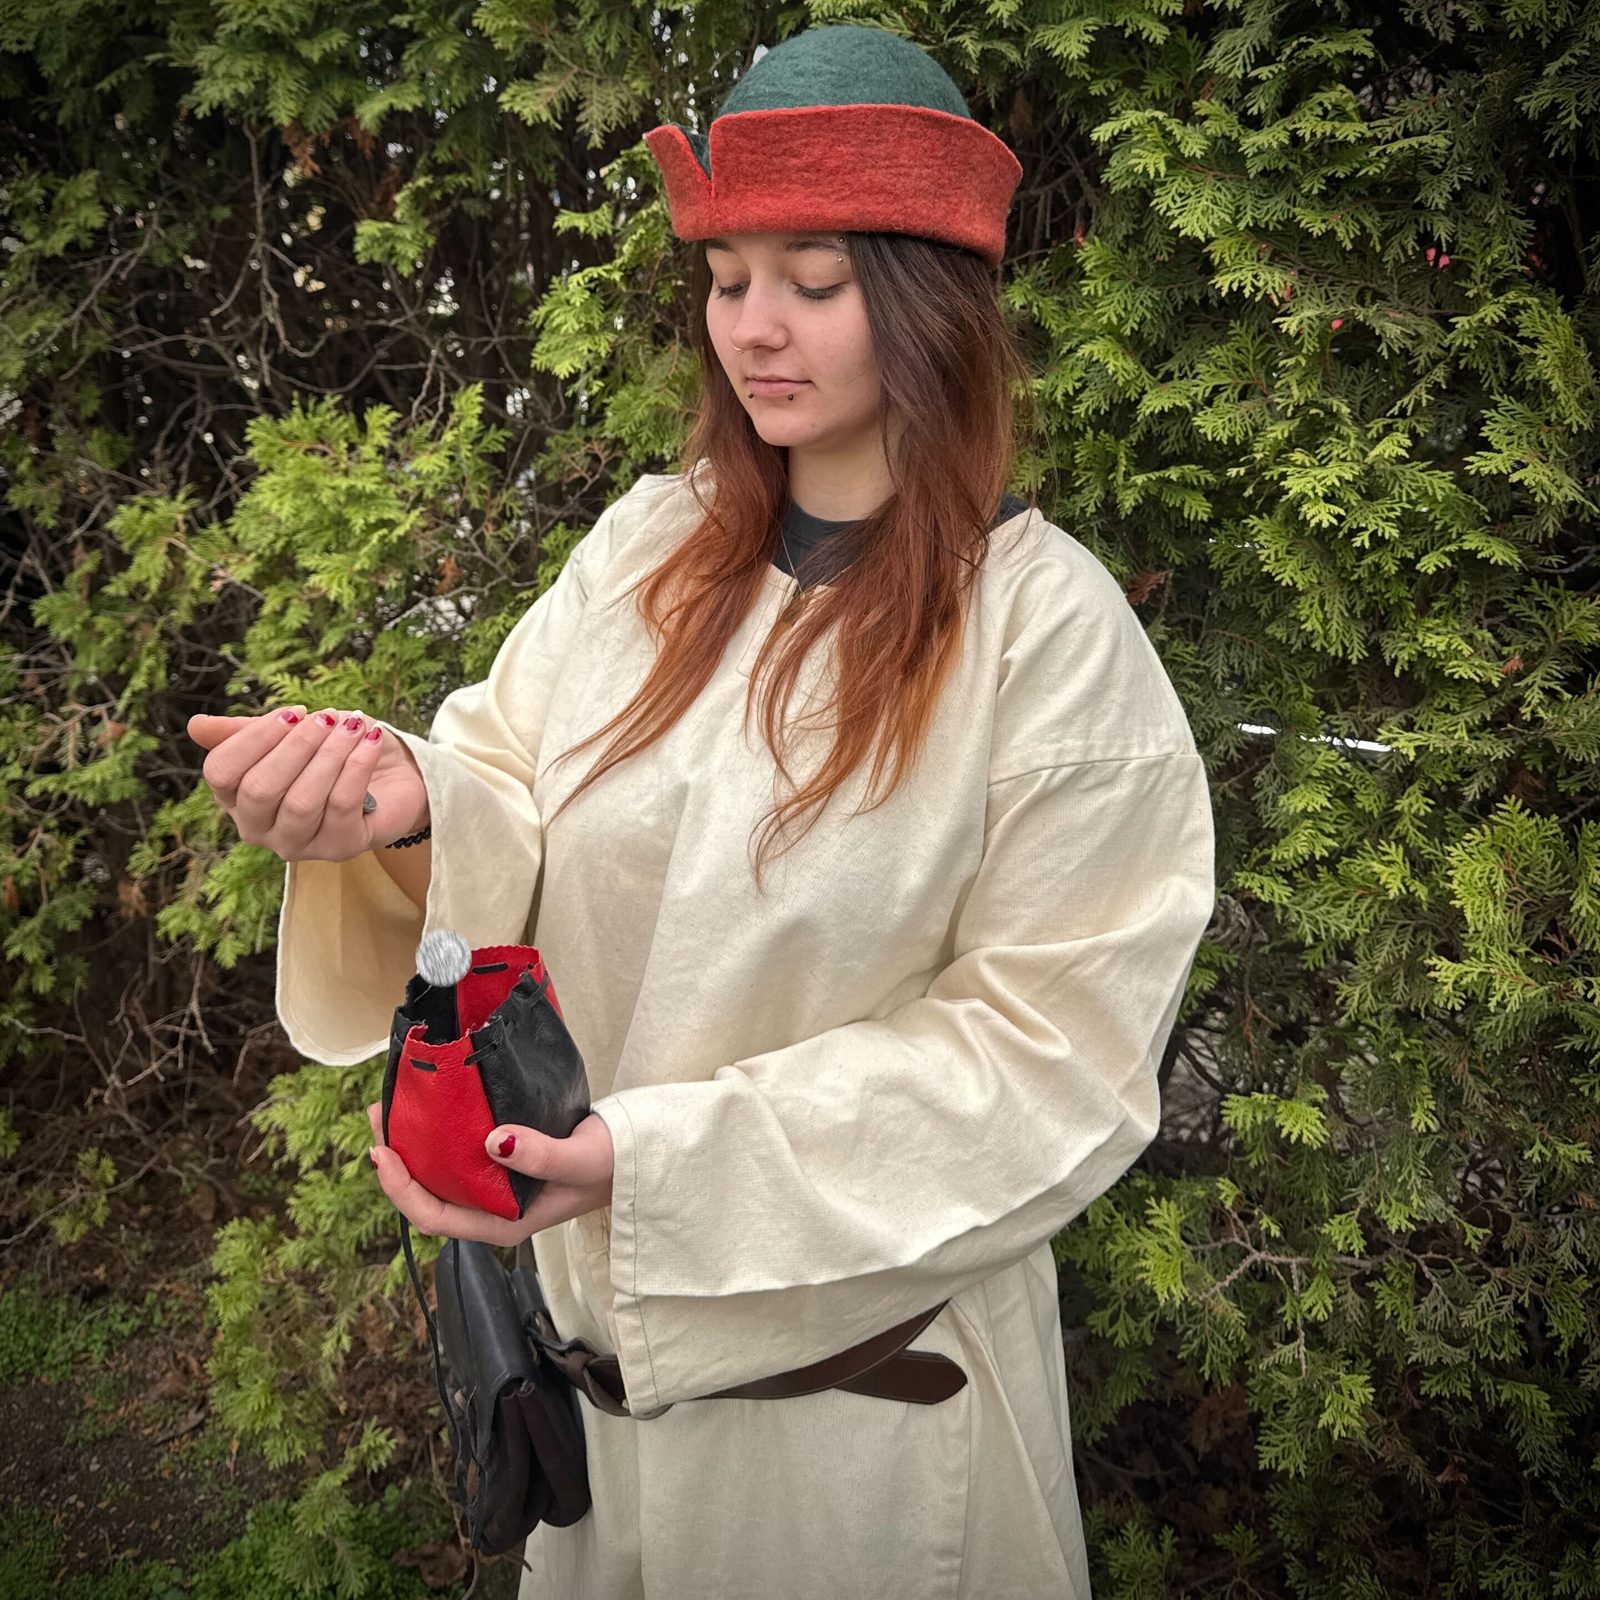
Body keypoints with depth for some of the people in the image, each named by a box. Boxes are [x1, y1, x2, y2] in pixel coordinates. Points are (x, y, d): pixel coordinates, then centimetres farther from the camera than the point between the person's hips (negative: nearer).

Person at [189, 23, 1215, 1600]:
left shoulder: (1047, 625, -18)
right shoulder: (650, 542, -5)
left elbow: (1045, 1039, -18)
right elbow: (523, 827, -4)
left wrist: (671, 1159, -25)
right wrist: (411, 800, -28)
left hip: (863, 1324, -4)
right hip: (592, 1285, 4)